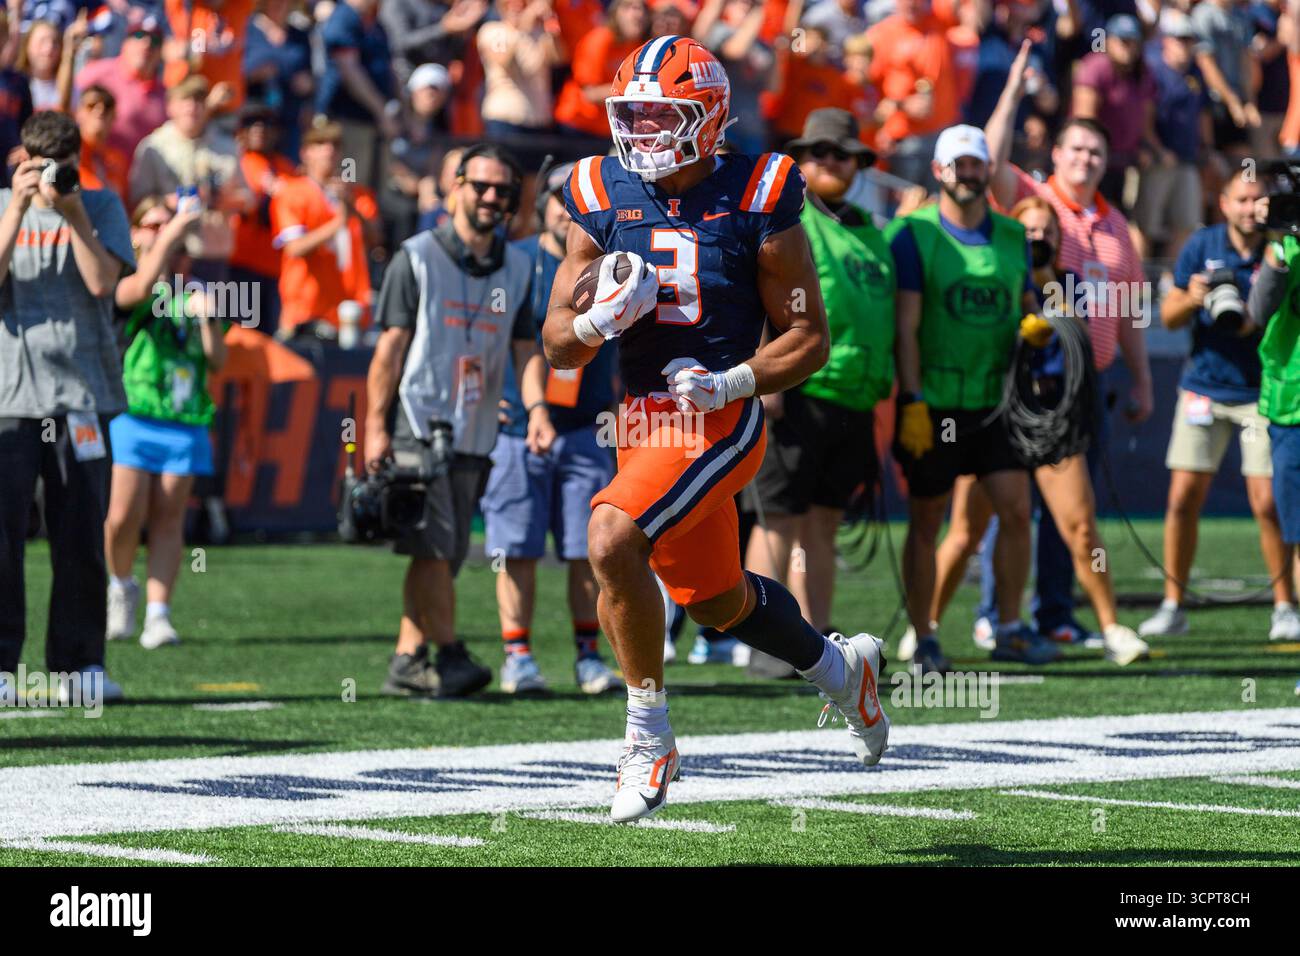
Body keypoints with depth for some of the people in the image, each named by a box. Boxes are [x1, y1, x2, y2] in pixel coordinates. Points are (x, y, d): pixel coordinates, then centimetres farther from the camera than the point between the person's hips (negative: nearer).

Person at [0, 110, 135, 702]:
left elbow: (102, 281, -8)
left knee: (81, 537, 3)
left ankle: (79, 661, 11)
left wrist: (73, 211, -12)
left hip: (82, 393, 1)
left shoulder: (102, 207, 8)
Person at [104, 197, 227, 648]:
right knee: (124, 516, -11)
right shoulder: (126, 286, 3)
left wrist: (207, 320, -5)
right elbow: (143, 287, -23)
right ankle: (121, 586, 16)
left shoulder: (193, 292, 16)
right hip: (132, 418, -3)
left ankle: (158, 614, -2)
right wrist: (172, 234, -25)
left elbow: (217, 362, 13)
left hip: (184, 421, 3)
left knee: (168, 517, -1)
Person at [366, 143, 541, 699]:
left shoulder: (517, 269, 13)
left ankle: (407, 662, 11)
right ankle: (450, 657, -12)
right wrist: (375, 428, -8)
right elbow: (391, 346, -3)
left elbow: (526, 350, 11)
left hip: (475, 435, 5)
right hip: (417, 428, -5)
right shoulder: (418, 257, -1)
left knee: (446, 553, 5)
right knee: (434, 546, -12)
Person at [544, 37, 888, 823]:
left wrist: (731, 382, -19)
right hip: (644, 421, 6)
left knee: (613, 543, -26)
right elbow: (559, 347, 4)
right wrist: (601, 318, -18)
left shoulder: (756, 200, -10)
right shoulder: (604, 198, 1)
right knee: (714, 601, 20)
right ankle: (841, 667, 49)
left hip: (719, 423, -6)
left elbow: (810, 340, -4)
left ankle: (650, 738, -11)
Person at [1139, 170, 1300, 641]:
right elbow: (1168, 316, 2)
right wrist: (1191, 300, -19)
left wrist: (1259, 321, -24)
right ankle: (1173, 606, 8)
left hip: (1262, 390, -2)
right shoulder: (1202, 245, 0)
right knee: (1183, 498, -2)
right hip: (1204, 386, 2)